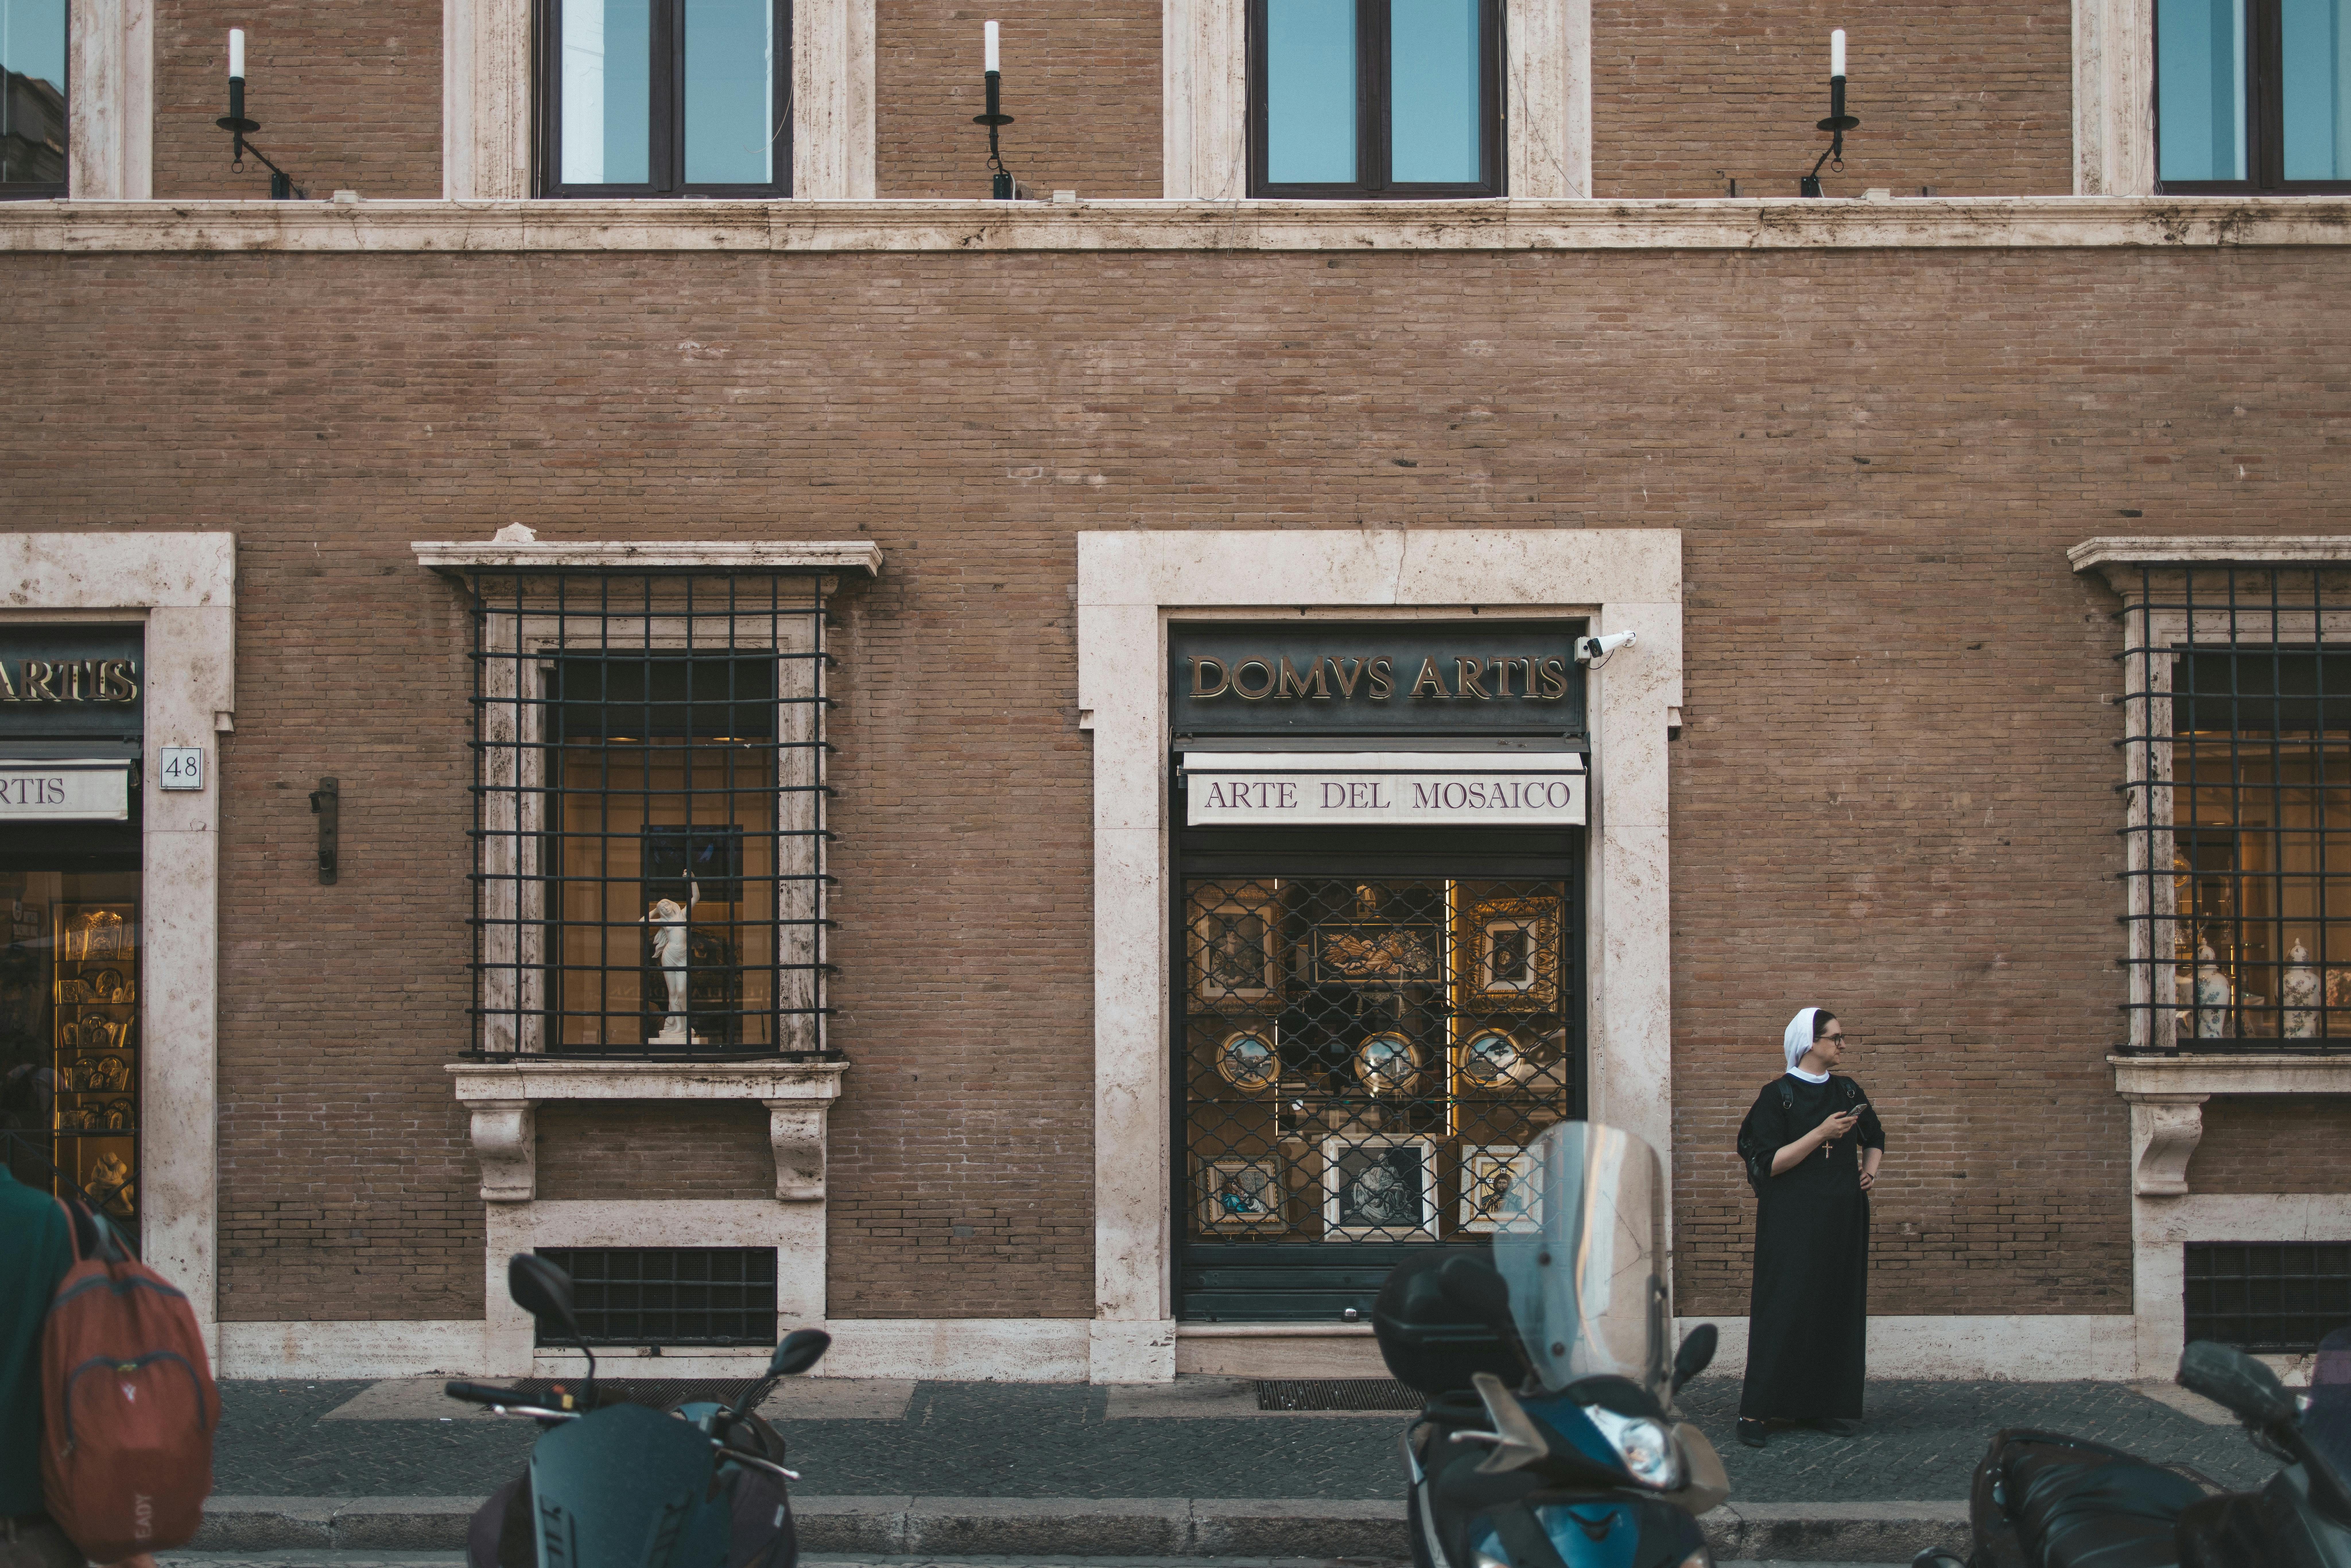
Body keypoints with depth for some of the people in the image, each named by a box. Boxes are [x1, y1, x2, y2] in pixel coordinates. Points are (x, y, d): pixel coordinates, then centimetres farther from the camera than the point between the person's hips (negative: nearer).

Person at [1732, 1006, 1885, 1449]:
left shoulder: (1848, 1092, 10)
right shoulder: (1777, 1096, -6)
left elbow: (1875, 1138, 26)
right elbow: (1770, 1162, -12)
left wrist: (1870, 1169, 6)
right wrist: (1821, 1135, -19)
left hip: (1843, 1219, 6)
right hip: (1793, 1219, -6)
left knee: (1839, 1307, 3)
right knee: (1784, 1307, -8)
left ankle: (1826, 1404, 11)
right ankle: (1757, 1411, -5)